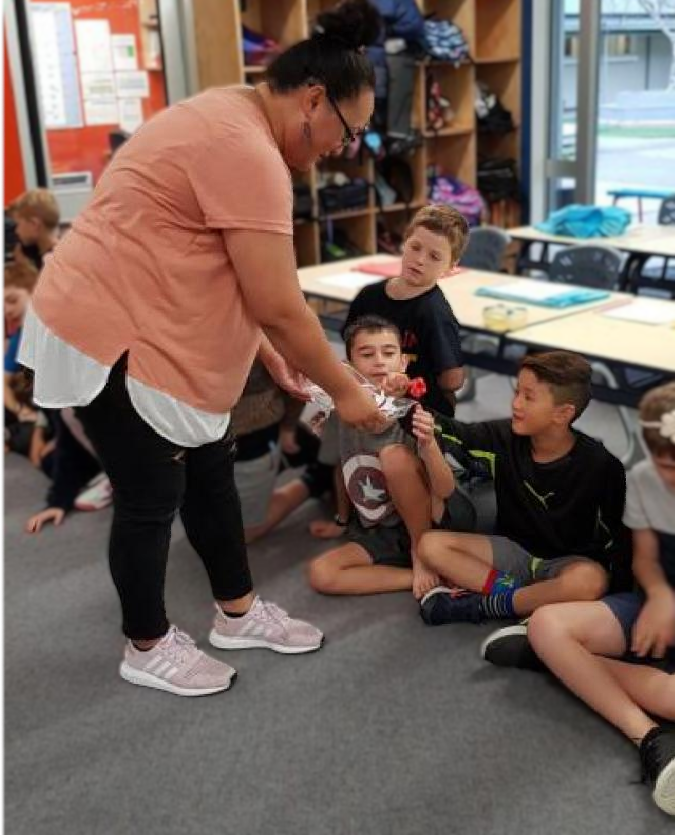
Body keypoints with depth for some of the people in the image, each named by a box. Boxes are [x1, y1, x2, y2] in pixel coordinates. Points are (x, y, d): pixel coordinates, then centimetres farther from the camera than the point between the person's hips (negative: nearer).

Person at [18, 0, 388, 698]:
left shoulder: (228, 122, 12)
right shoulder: (248, 151, -23)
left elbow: (221, 273, 17)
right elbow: (279, 305, -23)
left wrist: (267, 351, 14)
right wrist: (343, 390, -11)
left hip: (146, 330, 10)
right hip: (110, 338, -10)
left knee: (209, 472, 16)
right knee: (153, 495, 3)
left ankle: (238, 614, 32)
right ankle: (147, 648, 24)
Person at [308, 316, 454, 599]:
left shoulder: (414, 416, -18)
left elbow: (445, 490, -24)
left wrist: (428, 444, -39)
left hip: (427, 523, -4)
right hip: (380, 535, 4)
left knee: (393, 454, -28)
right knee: (320, 574, -20)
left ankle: (422, 554, -10)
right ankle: (422, 578, -11)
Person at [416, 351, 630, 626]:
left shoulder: (600, 466, -17)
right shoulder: (504, 438, -7)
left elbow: (617, 539, -7)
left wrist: (612, 578, -18)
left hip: (565, 562, -3)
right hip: (512, 549, 4)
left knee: (589, 581, -40)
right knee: (431, 545, -13)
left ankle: (485, 605, -21)